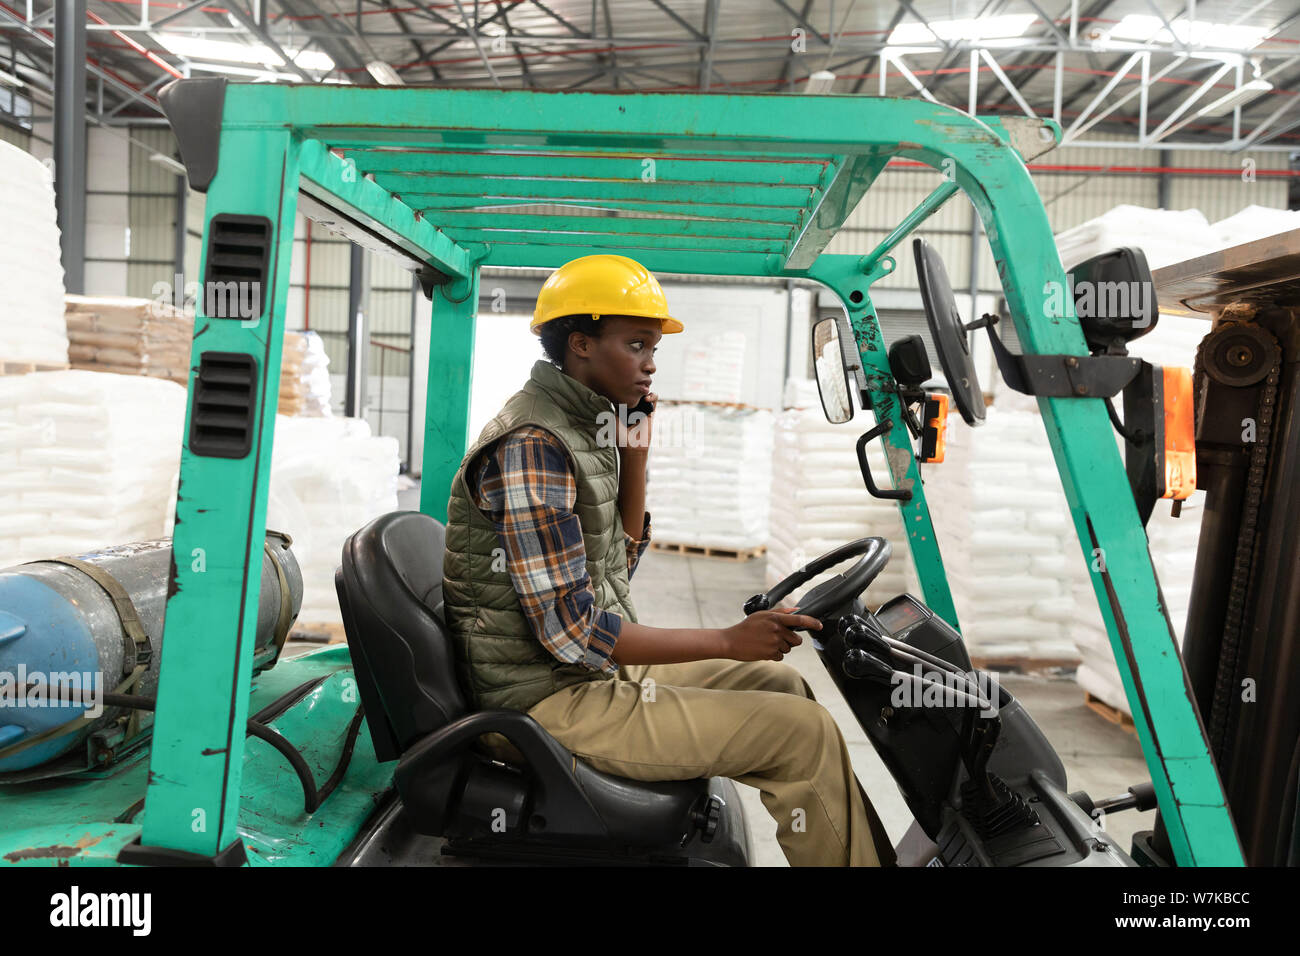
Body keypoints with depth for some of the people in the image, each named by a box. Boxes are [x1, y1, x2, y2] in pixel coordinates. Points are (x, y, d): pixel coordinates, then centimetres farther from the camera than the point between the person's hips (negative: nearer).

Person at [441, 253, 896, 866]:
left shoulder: (580, 428, 9)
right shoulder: (532, 445, -21)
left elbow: (619, 566, 13)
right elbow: (572, 631, -24)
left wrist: (636, 454, 2)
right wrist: (730, 640, -20)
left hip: (589, 672, 10)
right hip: (550, 703, -10)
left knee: (779, 682, 13)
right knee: (804, 731, -13)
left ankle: (878, 850, 21)